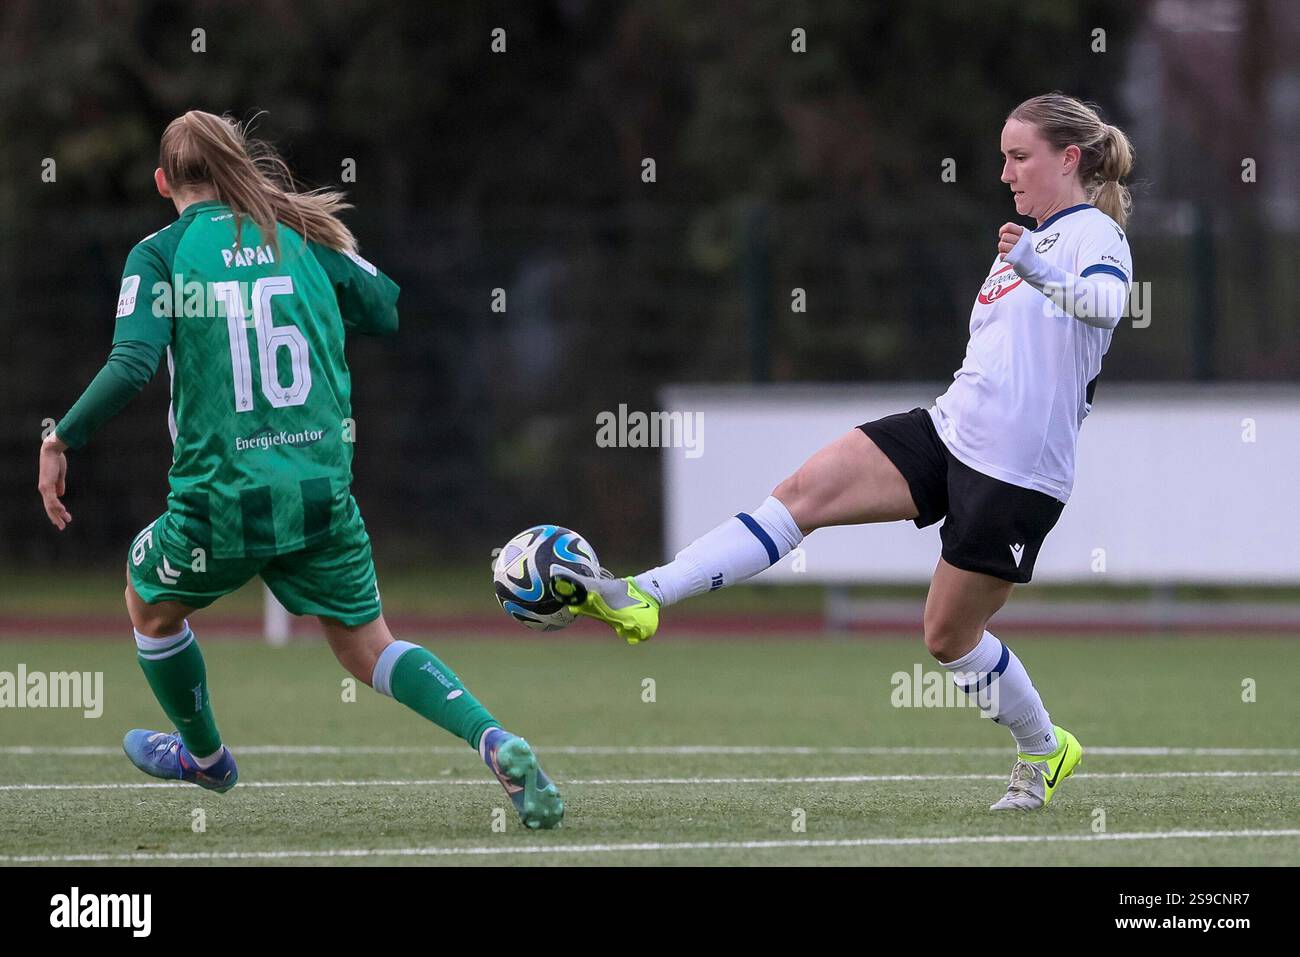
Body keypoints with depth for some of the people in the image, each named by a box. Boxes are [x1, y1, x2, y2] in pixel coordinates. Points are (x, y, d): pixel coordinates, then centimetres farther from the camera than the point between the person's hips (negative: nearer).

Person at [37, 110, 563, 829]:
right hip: (323, 492, 3)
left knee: (150, 604, 28)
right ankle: (494, 740, -10)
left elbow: (131, 366, -16)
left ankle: (204, 755, 46)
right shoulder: (300, 236, 7)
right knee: (368, 649, 13)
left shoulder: (158, 253, -4)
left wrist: (61, 441, -6)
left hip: (220, 497, -3)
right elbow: (397, 312, 7)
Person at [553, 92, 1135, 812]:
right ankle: (641, 597, -18)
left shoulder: (1095, 234, -10)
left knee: (949, 637, 4)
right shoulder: (1030, 239, 18)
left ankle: (1045, 749, 28)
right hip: (948, 430, 8)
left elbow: (1106, 304, -35)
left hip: (1017, 475, -8)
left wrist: (1036, 270, -50)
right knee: (804, 491, -11)